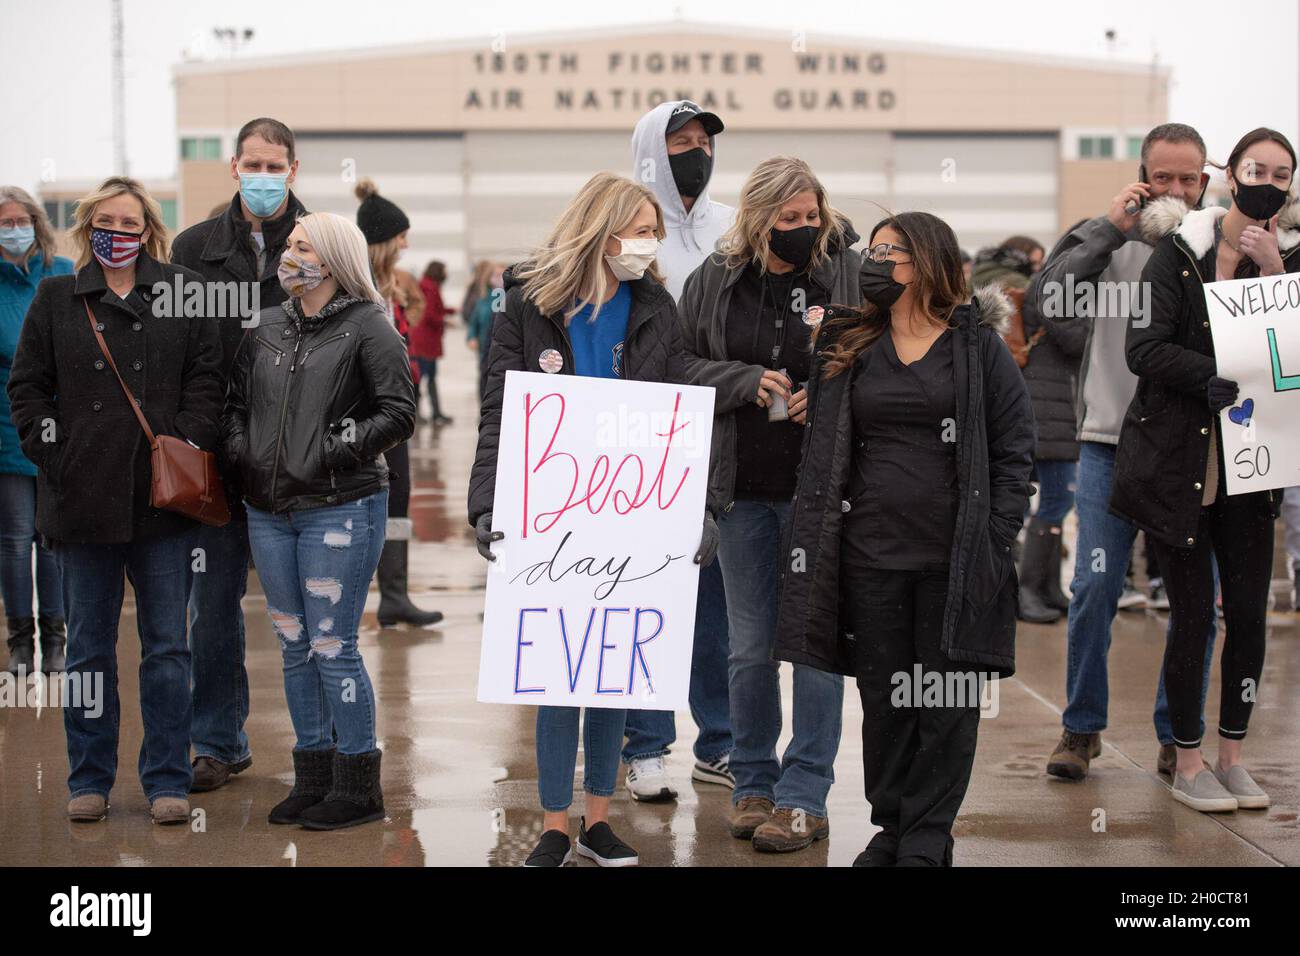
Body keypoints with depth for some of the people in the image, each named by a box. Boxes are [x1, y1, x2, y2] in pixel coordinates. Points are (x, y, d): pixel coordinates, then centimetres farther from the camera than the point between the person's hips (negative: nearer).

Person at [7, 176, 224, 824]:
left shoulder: (182, 290, 7)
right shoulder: (56, 298, 9)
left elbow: (206, 375, 4)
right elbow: (26, 386, 9)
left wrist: (190, 444, -7)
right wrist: (49, 449, -3)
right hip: (83, 497, 1)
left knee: (167, 645, 3)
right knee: (88, 646, 9)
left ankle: (167, 780, 12)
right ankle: (89, 780, 19)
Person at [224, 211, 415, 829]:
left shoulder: (367, 327, -5)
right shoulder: (269, 330, 13)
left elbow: (398, 414, -10)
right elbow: (234, 400, 22)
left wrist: (333, 451, -14)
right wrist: (238, 449, 4)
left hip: (340, 509, -7)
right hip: (269, 511, 7)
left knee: (333, 648, -4)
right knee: (294, 647, 12)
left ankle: (357, 787, 8)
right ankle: (312, 780, 23)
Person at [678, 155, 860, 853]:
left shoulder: (850, 272, -1)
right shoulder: (713, 280, 5)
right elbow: (680, 365, 4)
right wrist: (745, 381, -12)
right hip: (742, 487, 2)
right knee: (749, 645, 10)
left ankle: (804, 796, 9)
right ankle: (753, 785, 23)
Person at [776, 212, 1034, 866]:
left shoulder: (979, 345, 2)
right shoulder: (847, 347, 11)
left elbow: (1014, 448, 1)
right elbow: (821, 453, 13)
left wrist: (995, 541, -8)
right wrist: (811, 542, 3)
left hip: (956, 557, -3)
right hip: (868, 552, 3)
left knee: (948, 701, 3)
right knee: (883, 697, 8)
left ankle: (928, 838, 12)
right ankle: (891, 828, 19)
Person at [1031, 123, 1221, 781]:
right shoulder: (1106, 240, 4)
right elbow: (1045, 301, -11)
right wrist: (1110, 228, -13)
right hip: (1111, 444, -1)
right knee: (1094, 587, -3)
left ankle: (1178, 736, 16)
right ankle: (1081, 728, 13)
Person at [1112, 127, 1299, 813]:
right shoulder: (1179, 250, -3)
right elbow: (1144, 349, -12)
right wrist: (1217, 379, -23)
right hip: (1176, 455, -3)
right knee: (1192, 611, -1)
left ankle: (1231, 756, 18)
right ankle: (1187, 763, 12)